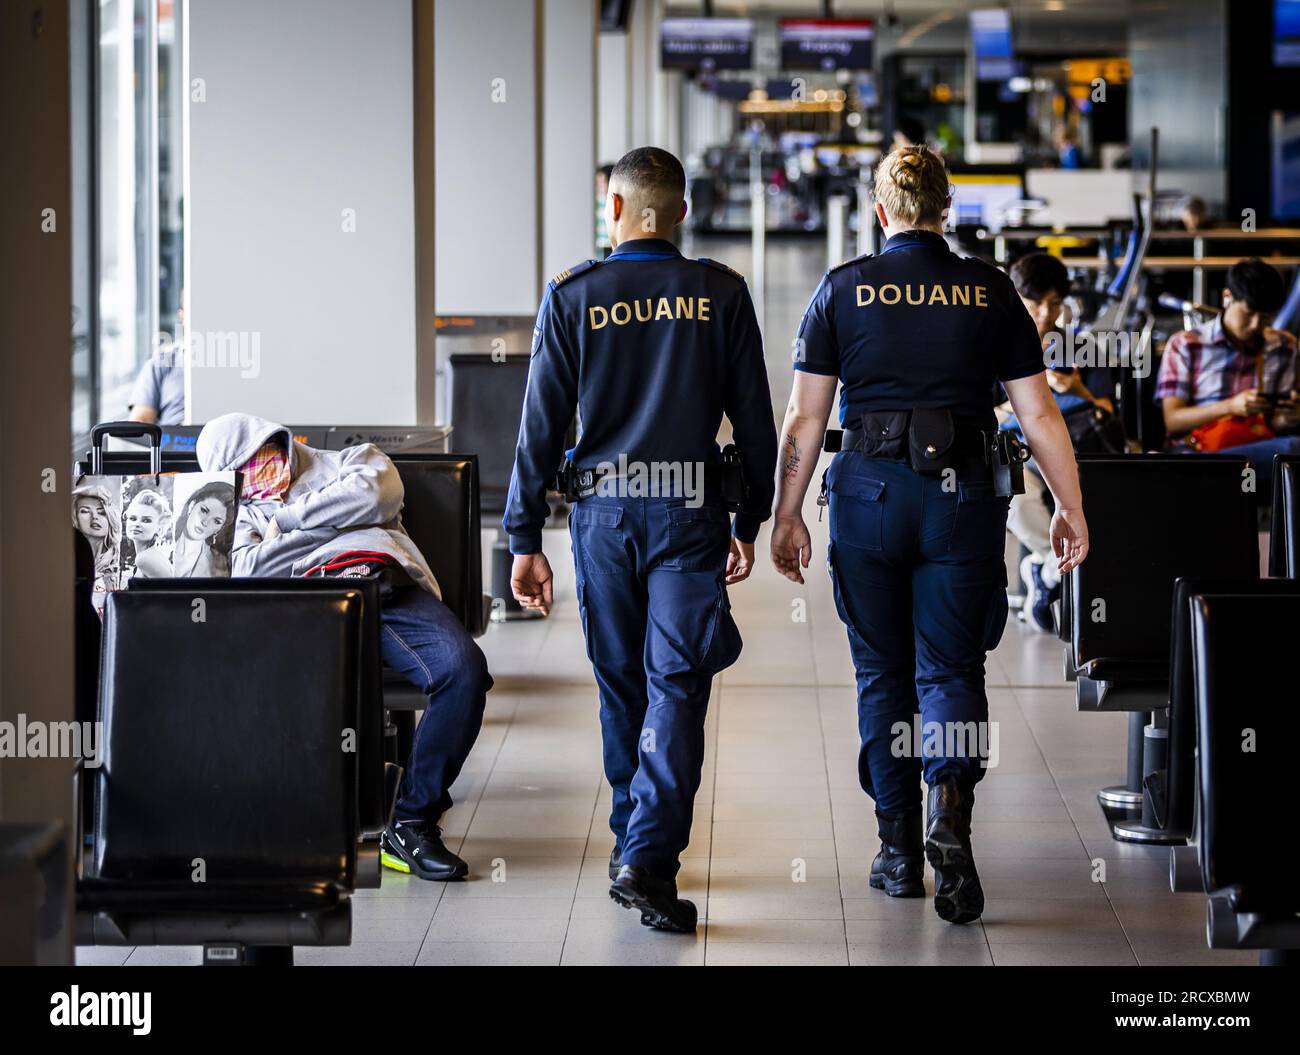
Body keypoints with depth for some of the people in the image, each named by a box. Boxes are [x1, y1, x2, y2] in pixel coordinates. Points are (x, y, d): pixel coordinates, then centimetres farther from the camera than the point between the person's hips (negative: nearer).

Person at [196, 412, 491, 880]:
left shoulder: (354, 461, 32)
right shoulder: (244, 510, 34)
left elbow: (372, 496, 7)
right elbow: (248, 569, 11)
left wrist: (285, 517, 15)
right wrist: (336, 522, 13)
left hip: (390, 589, 1)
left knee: (464, 668, -32)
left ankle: (412, 821, -23)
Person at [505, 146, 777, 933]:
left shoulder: (572, 296, -1)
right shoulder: (720, 294, 0)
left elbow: (541, 425, -2)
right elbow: (755, 419, 2)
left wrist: (526, 539, 2)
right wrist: (750, 522, 12)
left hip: (602, 510, 1)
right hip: (690, 513, -1)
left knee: (621, 686, 15)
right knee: (676, 686, -4)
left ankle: (632, 838, 27)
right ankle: (650, 858, -16)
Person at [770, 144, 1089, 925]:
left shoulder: (843, 290, 1)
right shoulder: (991, 291, 2)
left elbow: (804, 419, 1)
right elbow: (1038, 412, 1)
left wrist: (787, 515, 7)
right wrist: (1071, 508, 8)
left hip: (869, 493, 0)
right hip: (962, 495, 0)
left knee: (883, 674, 11)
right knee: (951, 668, 7)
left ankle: (900, 852, 15)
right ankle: (950, 802, -20)